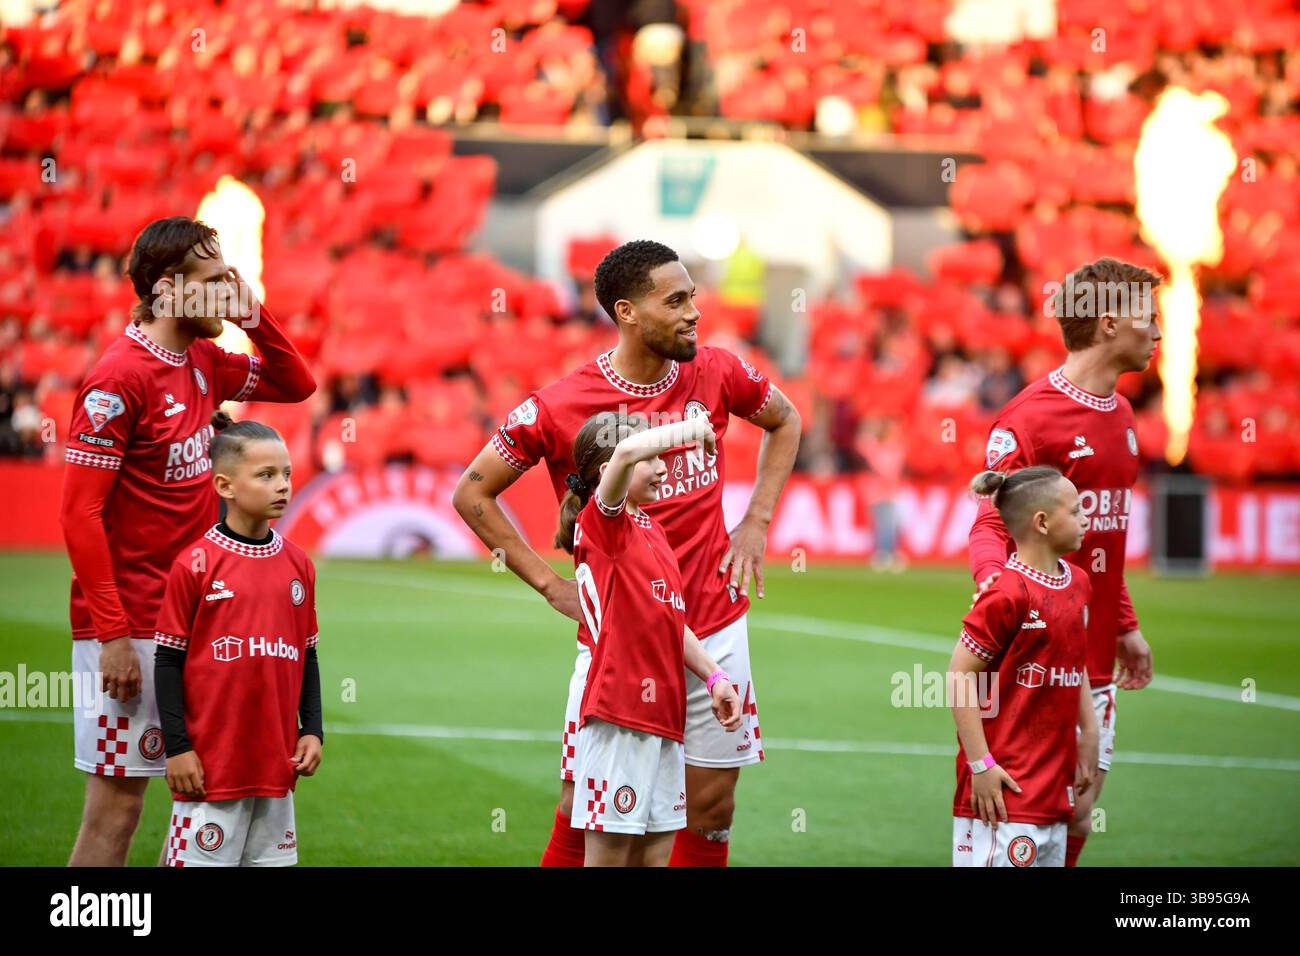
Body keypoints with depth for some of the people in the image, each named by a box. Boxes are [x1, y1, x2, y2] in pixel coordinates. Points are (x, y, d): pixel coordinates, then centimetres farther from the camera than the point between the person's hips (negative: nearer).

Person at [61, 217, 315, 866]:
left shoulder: (203, 363, 9)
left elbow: (295, 385, 24)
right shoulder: (120, 378, -15)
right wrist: (112, 635, -20)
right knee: (116, 803, -5)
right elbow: (79, 512, -17)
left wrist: (253, 316, 6)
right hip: (129, 629, -8)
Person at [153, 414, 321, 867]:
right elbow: (169, 660, -5)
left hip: (276, 758, 5)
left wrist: (312, 729, 8)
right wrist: (176, 745, -7)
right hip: (211, 760, -5)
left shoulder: (298, 563, 7)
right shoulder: (196, 562, -7)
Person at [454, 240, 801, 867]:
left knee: (711, 808, 7)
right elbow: (472, 494, -2)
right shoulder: (558, 407, -13)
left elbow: (784, 421, 19)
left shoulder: (716, 374, -2)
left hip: (716, 631, 3)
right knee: (582, 814, -2)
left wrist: (756, 522, 8)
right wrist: (551, 585, -5)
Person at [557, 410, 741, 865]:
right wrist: (688, 429, -13)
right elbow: (627, 452, -26)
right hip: (618, 709, -8)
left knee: (655, 852, 8)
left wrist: (714, 677, 17)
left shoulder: (651, 529, 19)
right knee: (609, 852, -6)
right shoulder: (601, 520, -6)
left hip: (663, 713, 8)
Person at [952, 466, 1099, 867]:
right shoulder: (1009, 593, -15)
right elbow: (960, 676, -15)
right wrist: (981, 764, -16)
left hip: (1055, 782, 9)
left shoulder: (1077, 583, 11)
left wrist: (1088, 733, 17)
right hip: (1007, 784, -9)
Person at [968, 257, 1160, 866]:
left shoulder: (1121, 414, 15)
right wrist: (994, 583, -35)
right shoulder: (1030, 416, -12)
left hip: (1095, 659, 8)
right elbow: (990, 525, -15)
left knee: (1076, 820, 10)